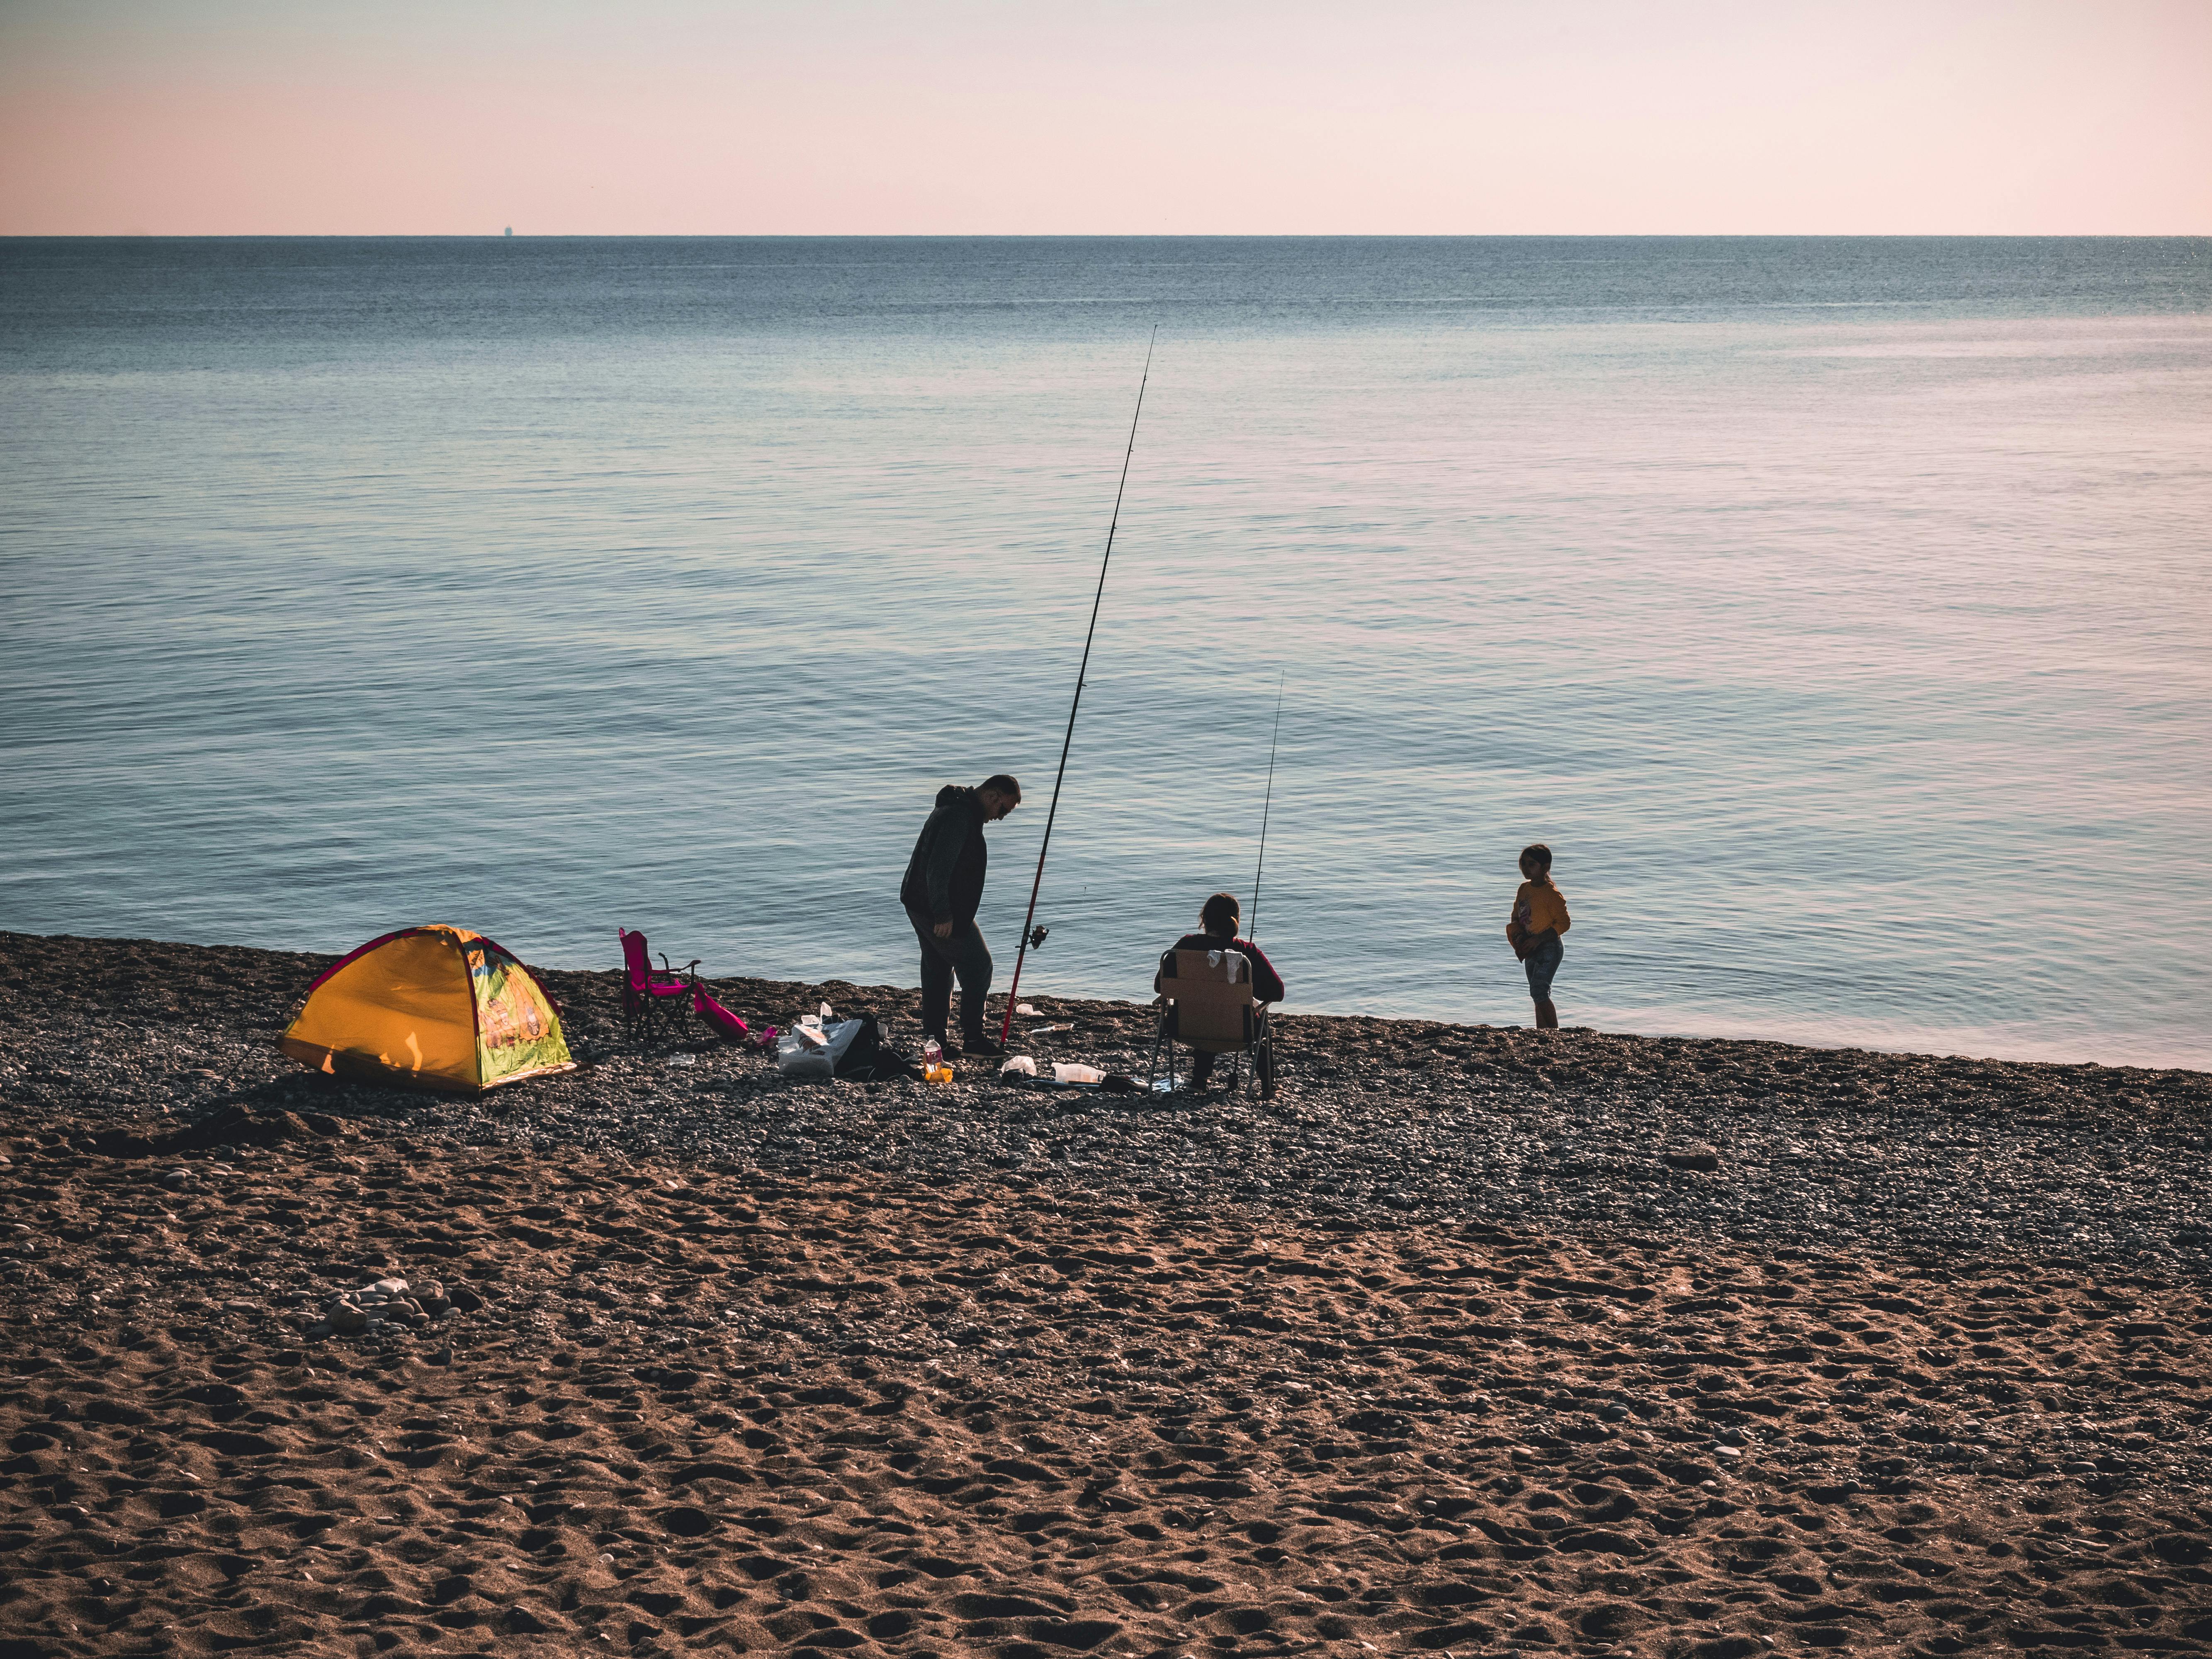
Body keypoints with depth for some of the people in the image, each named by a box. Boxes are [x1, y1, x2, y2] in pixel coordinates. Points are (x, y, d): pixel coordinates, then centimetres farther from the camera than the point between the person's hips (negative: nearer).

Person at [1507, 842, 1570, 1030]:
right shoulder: (1524, 889, 7)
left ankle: (1555, 1033, -15)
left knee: (1539, 991, -19)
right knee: (1539, 994, 13)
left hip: (1549, 948, -8)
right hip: (1531, 950, 8)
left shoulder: (1552, 894, -17)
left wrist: (1538, 939, -21)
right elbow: (1516, 916, 18)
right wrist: (1518, 934, -2)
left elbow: (1564, 923, -18)